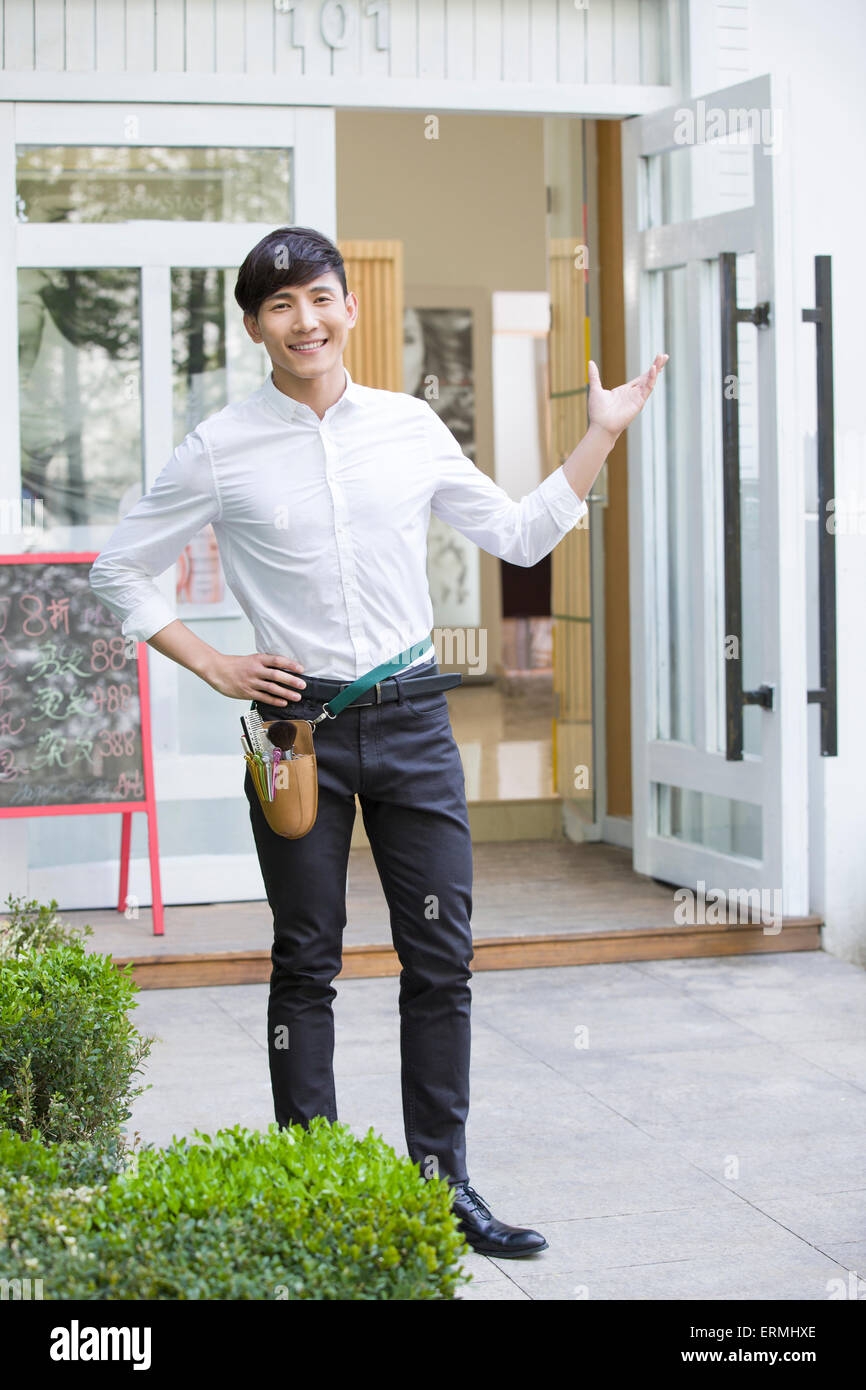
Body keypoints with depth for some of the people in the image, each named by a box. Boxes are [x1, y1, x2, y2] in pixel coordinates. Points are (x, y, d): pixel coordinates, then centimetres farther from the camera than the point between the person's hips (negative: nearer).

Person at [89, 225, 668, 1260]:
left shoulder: (411, 427, 6)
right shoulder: (220, 451, -2)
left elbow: (517, 535, 16)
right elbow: (119, 571, 6)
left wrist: (599, 437, 12)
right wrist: (212, 667, -1)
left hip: (412, 716, 2)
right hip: (298, 721, -2)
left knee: (441, 958, 4)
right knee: (307, 962, 5)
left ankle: (443, 1184, 15)